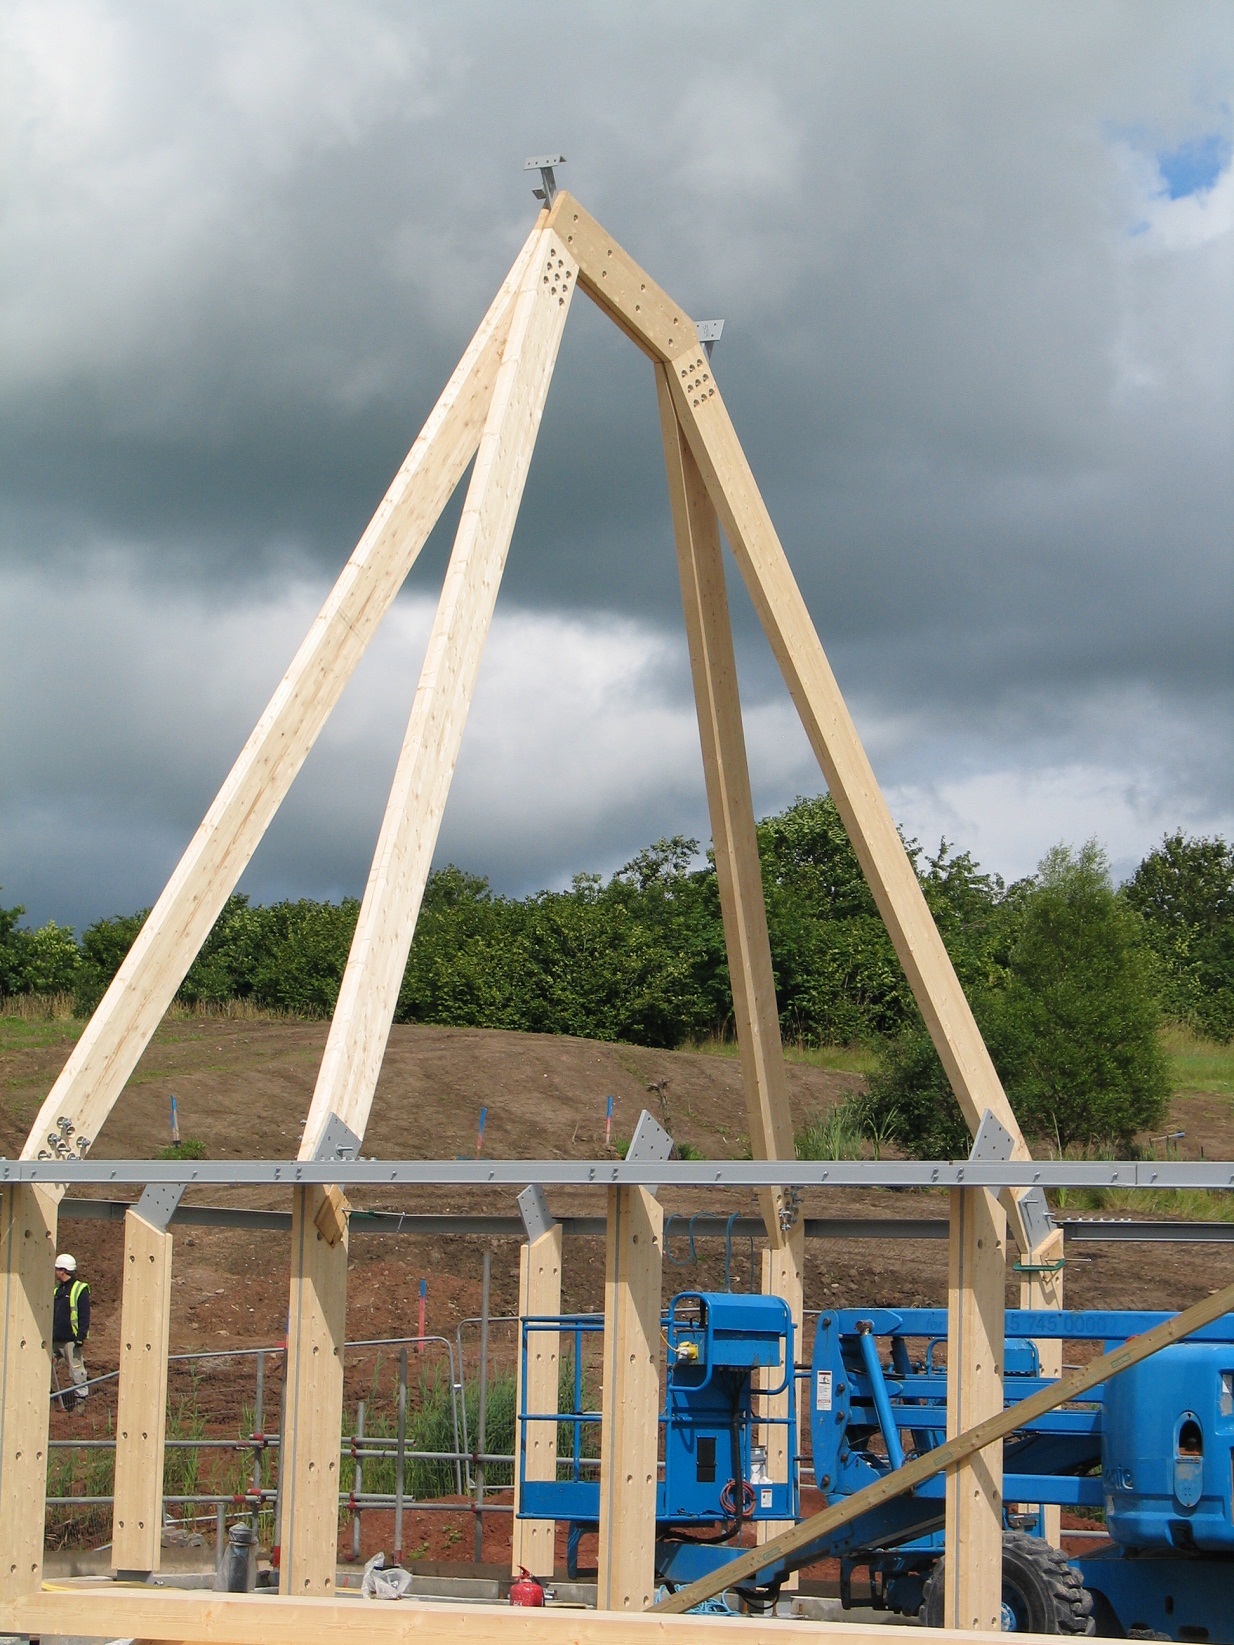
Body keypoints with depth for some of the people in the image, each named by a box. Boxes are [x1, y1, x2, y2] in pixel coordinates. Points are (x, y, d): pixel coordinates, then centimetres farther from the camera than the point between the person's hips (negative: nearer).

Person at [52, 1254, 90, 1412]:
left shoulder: (80, 1289, -6)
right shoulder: (57, 1290, 17)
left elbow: (85, 1316, -11)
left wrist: (80, 1337, -17)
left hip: (71, 1339, -8)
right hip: (55, 1339, 8)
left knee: (76, 1370, -4)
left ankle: (81, 1398, 1)